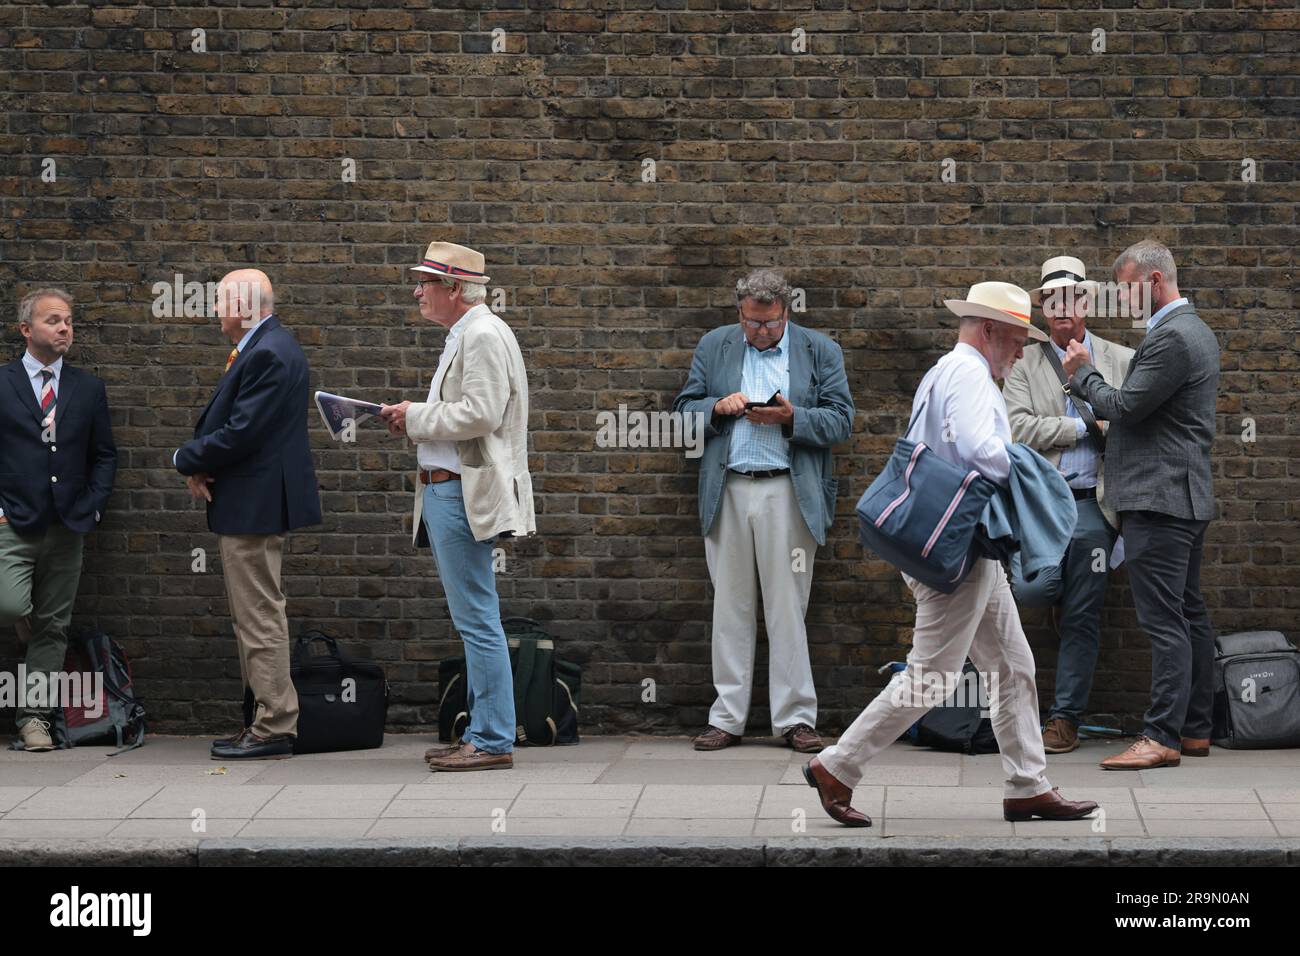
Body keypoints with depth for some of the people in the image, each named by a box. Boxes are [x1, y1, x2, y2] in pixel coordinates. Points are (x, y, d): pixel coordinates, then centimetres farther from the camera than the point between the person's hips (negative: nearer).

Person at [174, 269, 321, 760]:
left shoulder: (268, 354, -19)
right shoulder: (264, 346, 14)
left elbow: (241, 432, -24)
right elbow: (227, 421, 16)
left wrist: (187, 460, -9)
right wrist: (199, 464, -1)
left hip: (254, 506, -11)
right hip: (250, 503, 11)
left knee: (260, 618, -6)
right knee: (254, 616, 15)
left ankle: (273, 729, -2)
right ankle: (265, 719, 22)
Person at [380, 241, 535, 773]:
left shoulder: (483, 336, -12)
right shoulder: (461, 336, 20)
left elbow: (480, 413, -22)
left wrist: (417, 418, -12)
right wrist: (414, 421, 9)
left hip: (465, 495, -11)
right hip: (443, 490, 11)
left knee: (477, 621, -9)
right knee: (473, 622, 13)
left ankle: (493, 743, -7)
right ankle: (483, 733, 17)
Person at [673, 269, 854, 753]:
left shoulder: (820, 351, 6)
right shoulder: (714, 346, 13)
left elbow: (841, 420, 0)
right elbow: (685, 409, 12)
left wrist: (791, 418, -16)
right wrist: (718, 407, -9)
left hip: (787, 492, -2)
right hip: (727, 491, 2)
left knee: (788, 608, -2)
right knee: (730, 608, 5)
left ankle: (796, 718, 4)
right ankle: (727, 719, 10)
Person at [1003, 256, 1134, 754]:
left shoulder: (1122, 361, 10)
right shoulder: (1025, 364, 9)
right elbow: (1017, 428, -5)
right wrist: (1084, 427, -7)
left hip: (1091, 504, 0)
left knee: (1082, 619, 1)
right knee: (1033, 588, -22)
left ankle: (1065, 719, 10)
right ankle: (1055, 591, 15)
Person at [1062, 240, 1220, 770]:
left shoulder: (1171, 338, -17)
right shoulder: (1195, 330, 17)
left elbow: (1124, 406, -17)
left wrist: (1083, 373, -1)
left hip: (1159, 497, -11)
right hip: (1185, 496, 11)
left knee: (1164, 620, -11)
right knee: (1189, 614, 13)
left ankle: (1162, 736, -13)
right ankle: (1195, 729, 18)